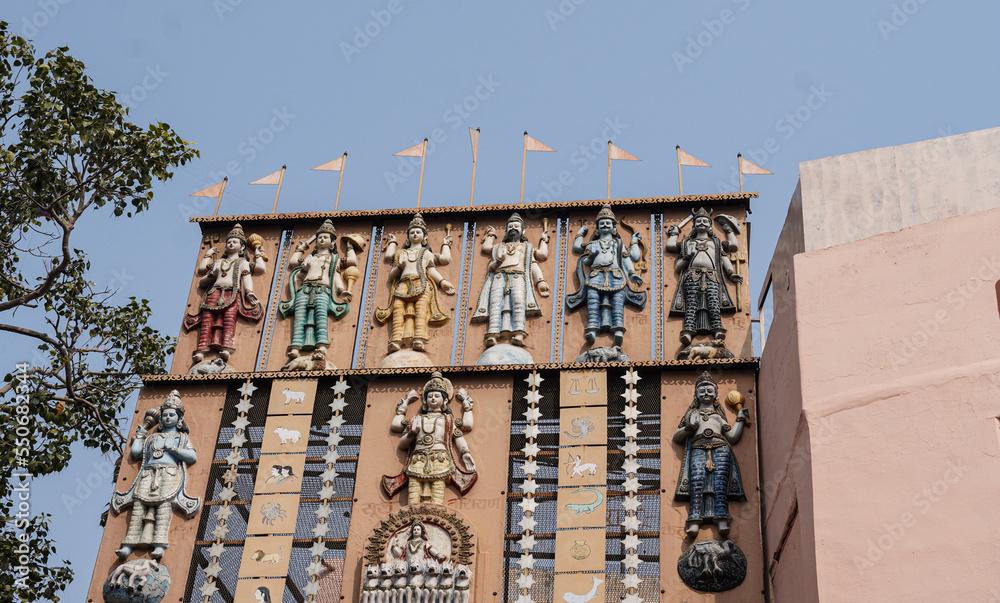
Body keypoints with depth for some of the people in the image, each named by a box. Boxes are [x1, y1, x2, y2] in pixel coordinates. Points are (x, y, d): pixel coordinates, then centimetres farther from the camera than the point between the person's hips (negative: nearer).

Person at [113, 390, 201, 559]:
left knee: (164, 502, -27)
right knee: (139, 503, -22)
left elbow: (192, 457, 8)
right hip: (148, 473, 3)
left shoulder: (182, 437, 24)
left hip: (170, 473, -3)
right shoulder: (152, 438, 32)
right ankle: (128, 545, -36)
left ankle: (159, 546, -44)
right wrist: (141, 433, 30)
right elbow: (135, 452, 20)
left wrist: (173, 449, -3)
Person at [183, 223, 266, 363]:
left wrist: (258, 254, 22)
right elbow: (201, 269, 34)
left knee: (229, 316, -32)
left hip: (232, 293, -3)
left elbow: (261, 268, 13)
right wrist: (208, 254, 42)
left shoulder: (243, 262, 27)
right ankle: (202, 349, -42)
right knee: (207, 319, -24)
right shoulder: (219, 262, 38)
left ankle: (226, 347, -52)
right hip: (215, 291, 3)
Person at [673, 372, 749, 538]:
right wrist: (689, 428, 4)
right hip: (698, 449, -1)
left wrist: (740, 421, 18)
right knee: (697, 480, -27)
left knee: (720, 481, -24)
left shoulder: (719, 416, 33)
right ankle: (695, 520, -41)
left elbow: (732, 437, 23)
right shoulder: (692, 414, 31)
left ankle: (722, 518, -38)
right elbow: (676, 437, 22)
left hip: (720, 448, 1)